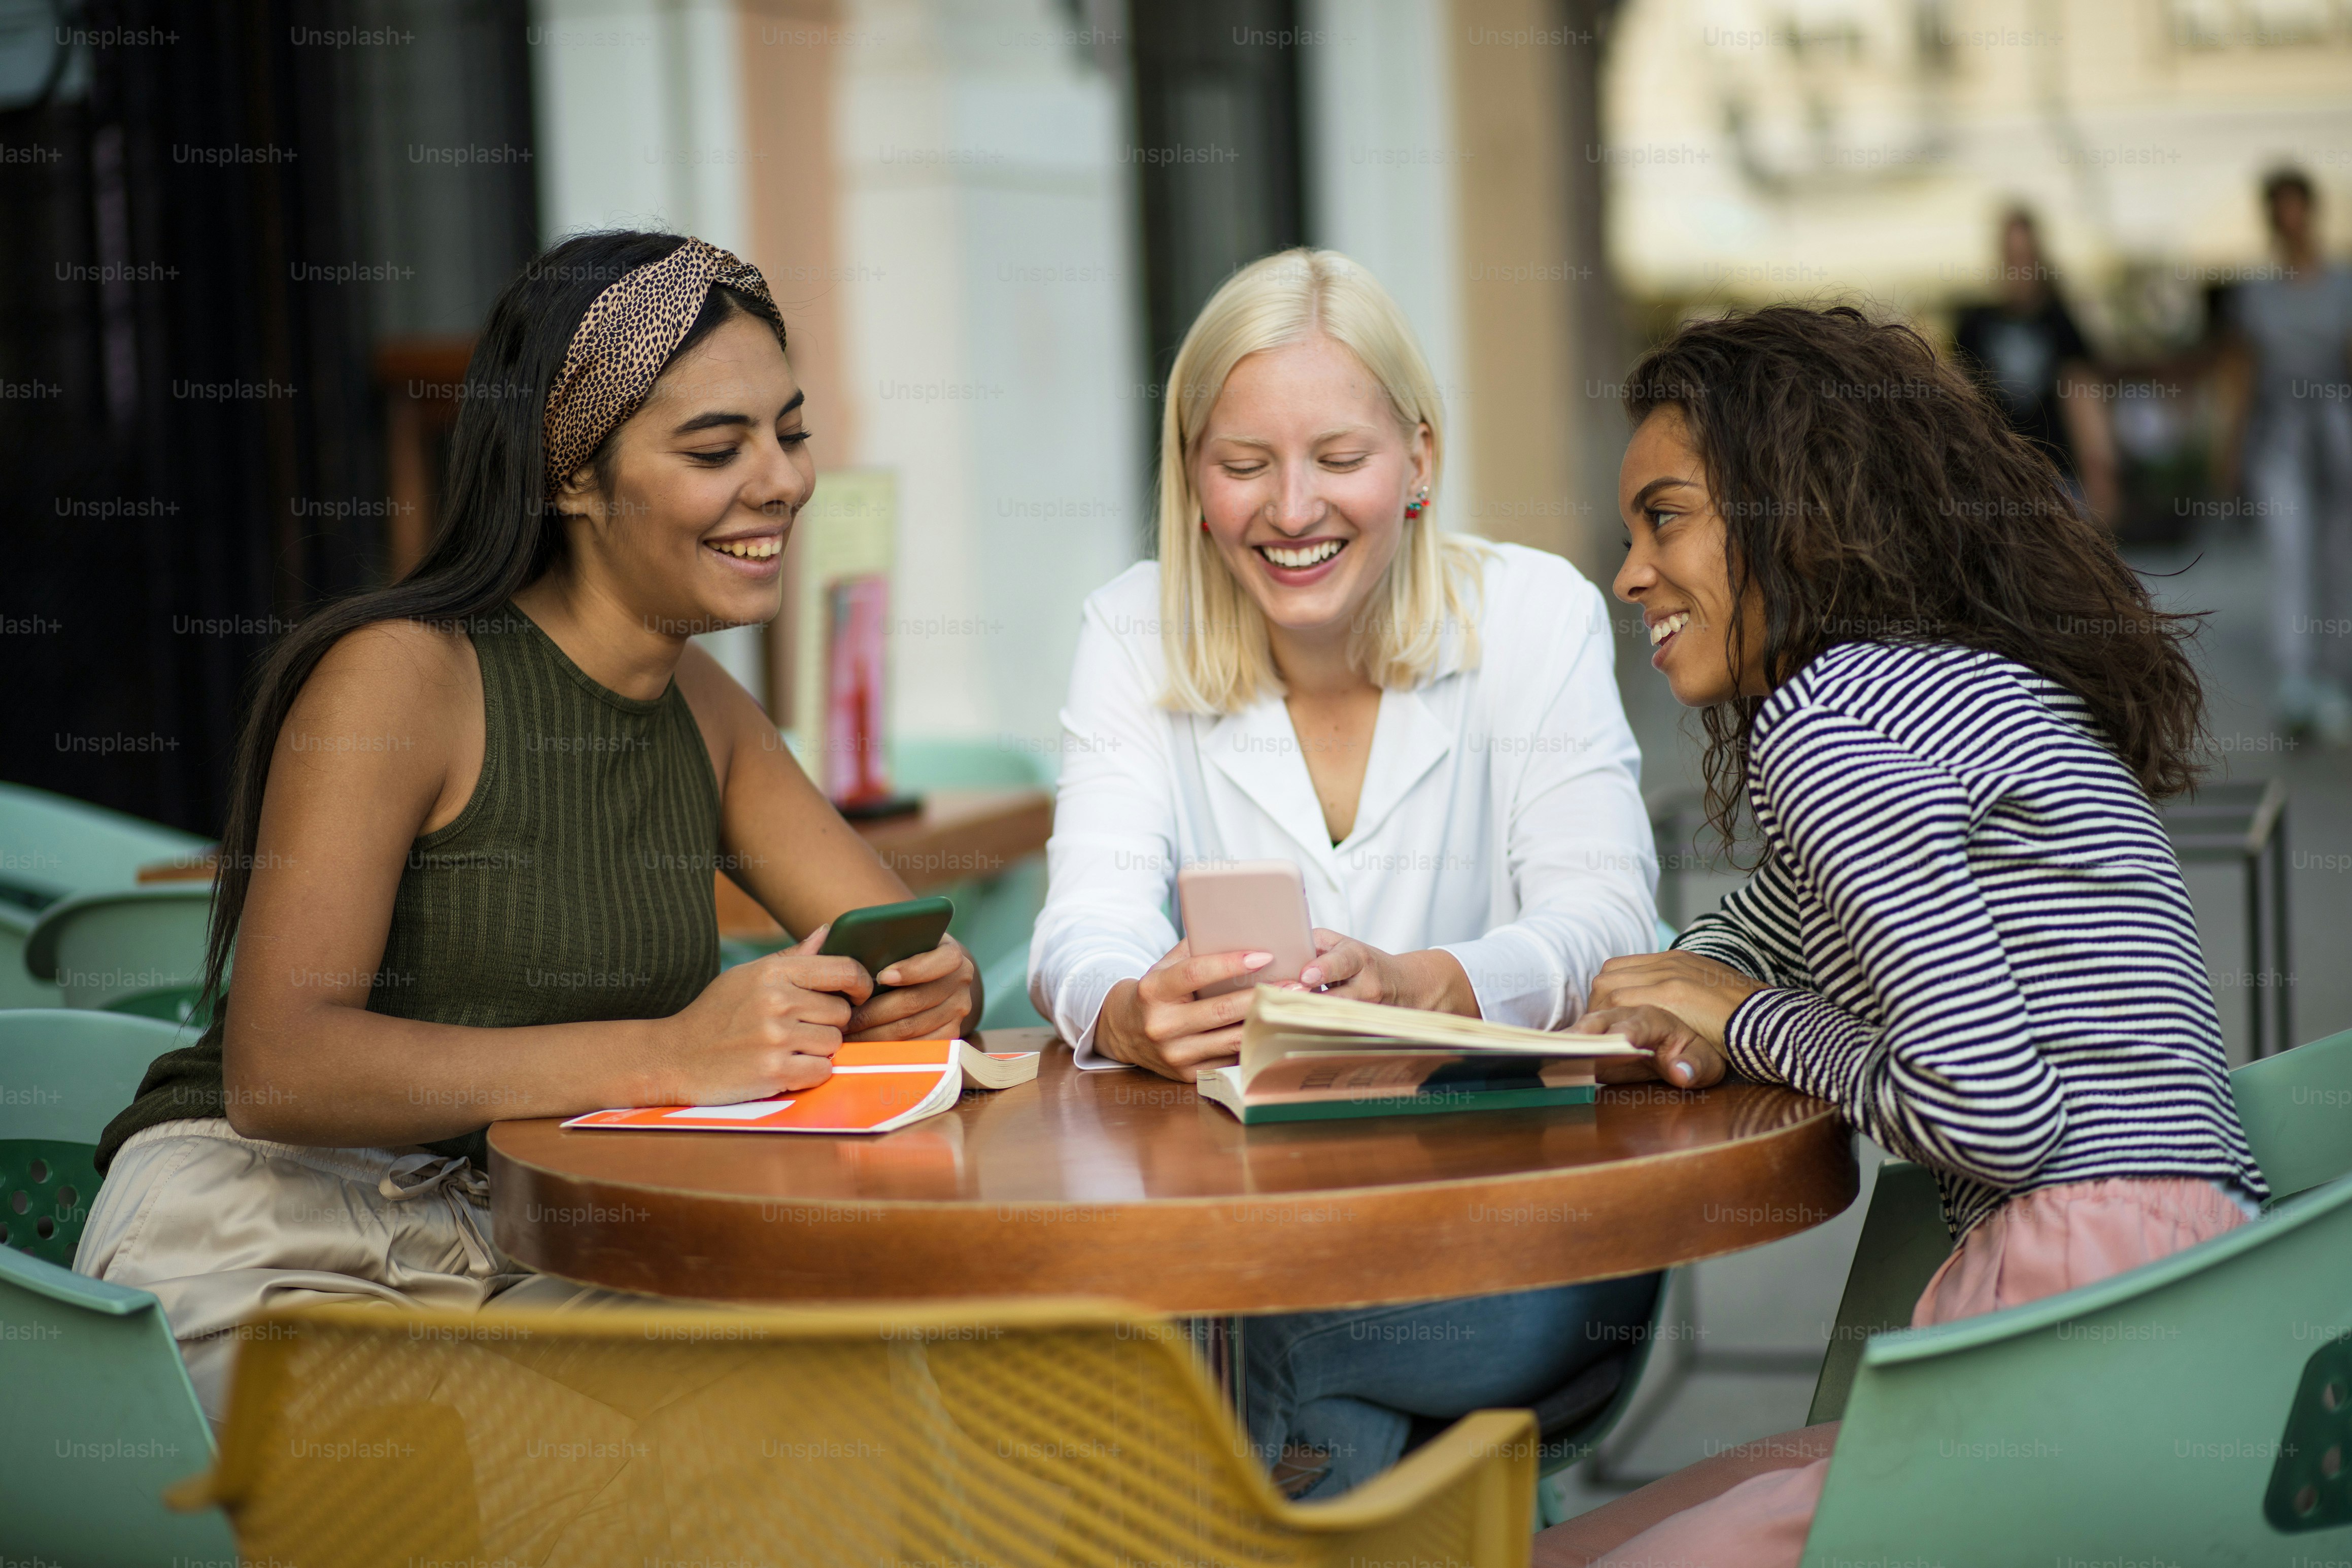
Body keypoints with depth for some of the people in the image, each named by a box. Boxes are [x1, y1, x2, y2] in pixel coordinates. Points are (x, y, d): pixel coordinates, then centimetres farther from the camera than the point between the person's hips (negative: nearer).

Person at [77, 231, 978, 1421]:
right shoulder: (397, 674, -14)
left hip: (533, 1253, 7)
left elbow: (921, 951, 13)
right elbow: (276, 1067, -25)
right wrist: (669, 1052, -31)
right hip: (264, 1230, -7)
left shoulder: (700, 704, 9)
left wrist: (921, 995, -14)